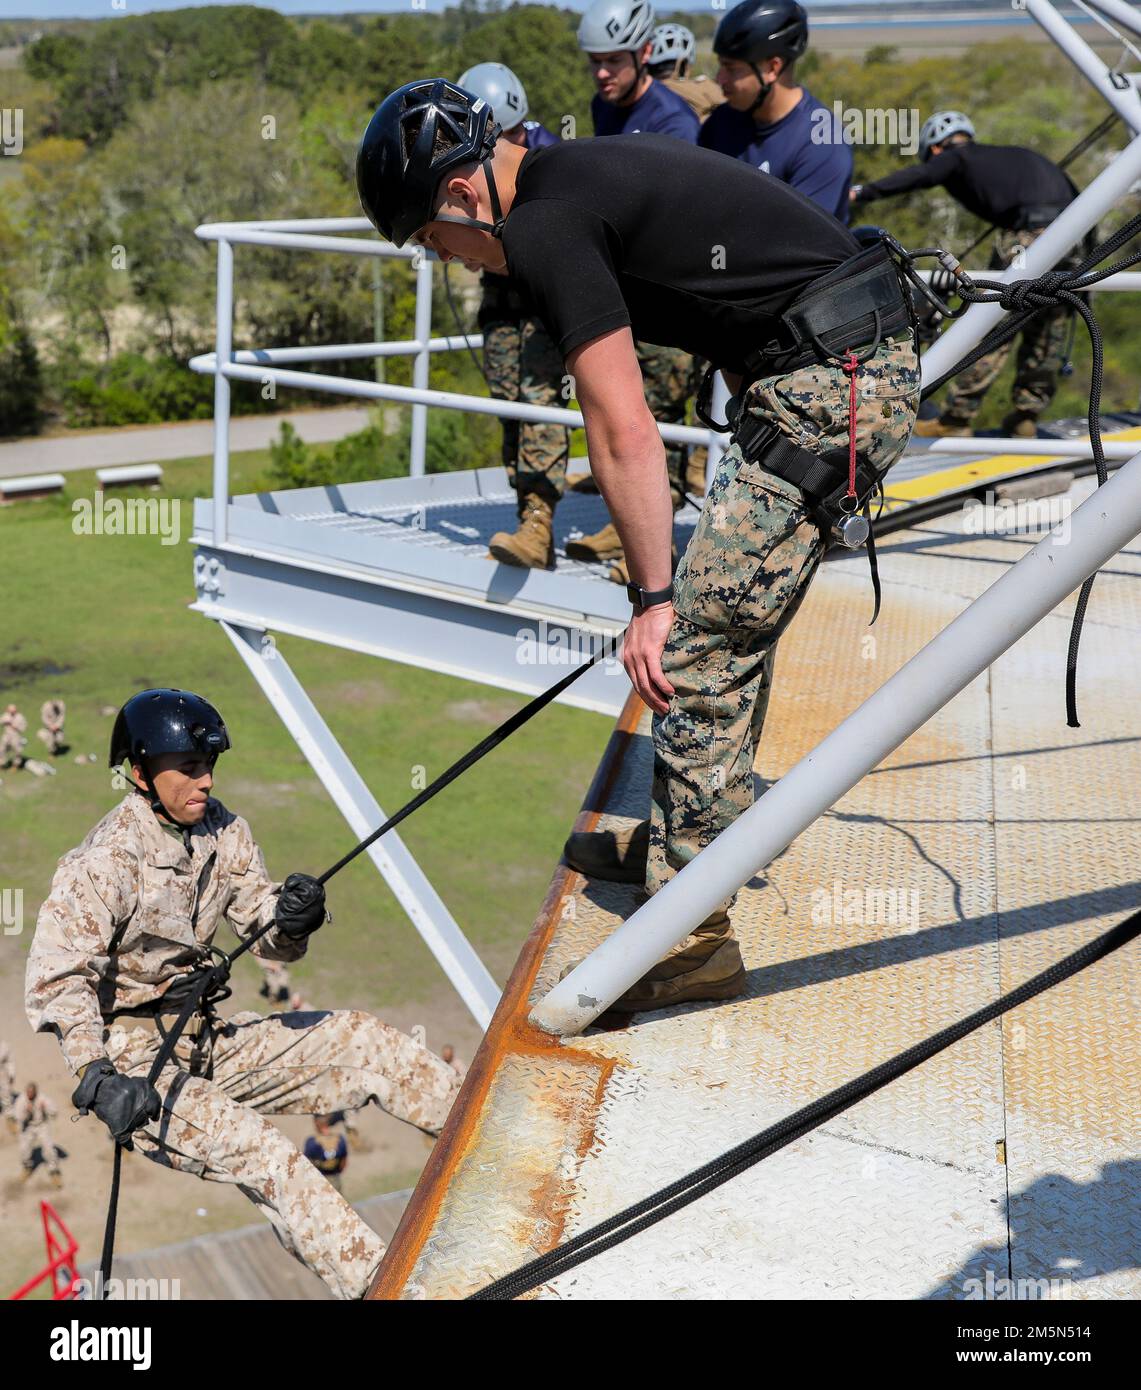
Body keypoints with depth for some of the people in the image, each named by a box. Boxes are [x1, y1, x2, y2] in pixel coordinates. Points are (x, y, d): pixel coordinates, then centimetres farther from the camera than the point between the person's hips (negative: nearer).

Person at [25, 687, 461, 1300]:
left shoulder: (222, 831, 3)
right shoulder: (103, 861, -17)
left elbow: (264, 937, 4)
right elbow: (55, 982, -24)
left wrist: (290, 920, -20)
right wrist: (98, 1078, -37)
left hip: (205, 1039, 7)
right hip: (132, 1059, -7)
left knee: (360, 1039, -6)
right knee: (259, 1152, -28)